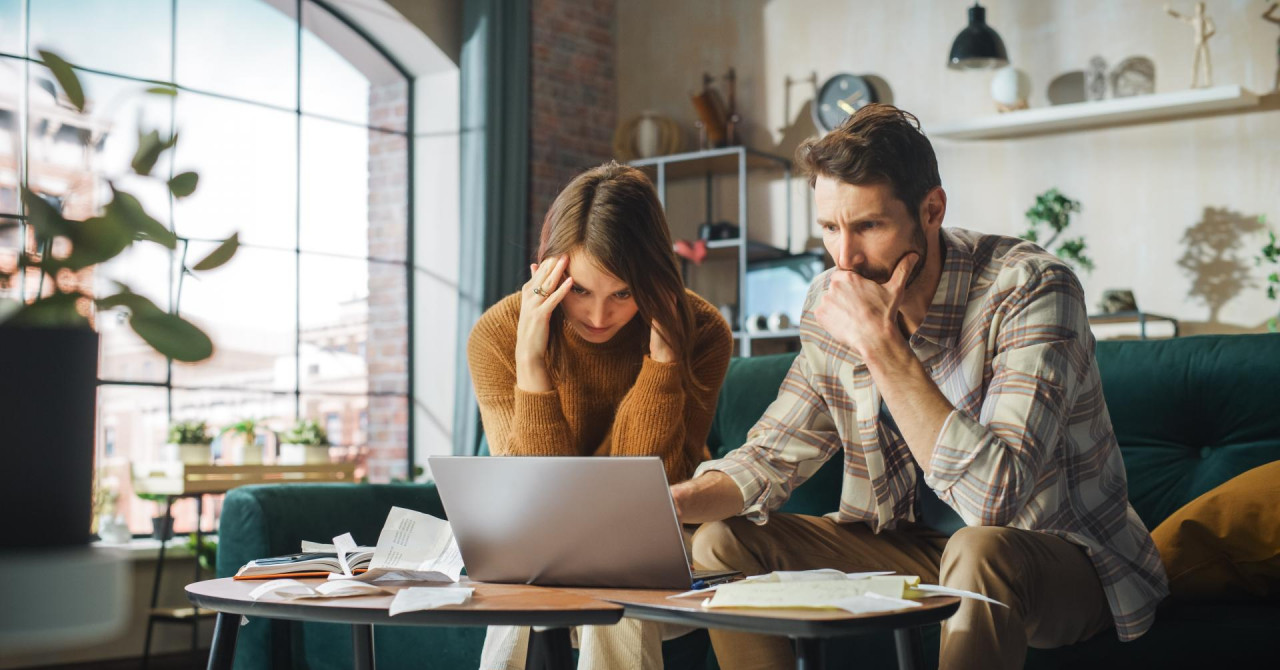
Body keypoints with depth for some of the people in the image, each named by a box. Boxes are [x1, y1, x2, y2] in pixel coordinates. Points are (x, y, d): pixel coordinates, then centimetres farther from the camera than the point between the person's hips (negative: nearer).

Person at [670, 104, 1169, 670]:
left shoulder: (1028, 289, -24)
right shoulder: (832, 304, -6)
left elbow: (996, 499, -34)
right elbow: (772, 455, 3)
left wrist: (884, 347, -33)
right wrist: (670, 502, -17)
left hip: (1061, 556, -5)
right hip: (917, 549, 6)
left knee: (979, 551, -39)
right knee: (721, 543, -4)